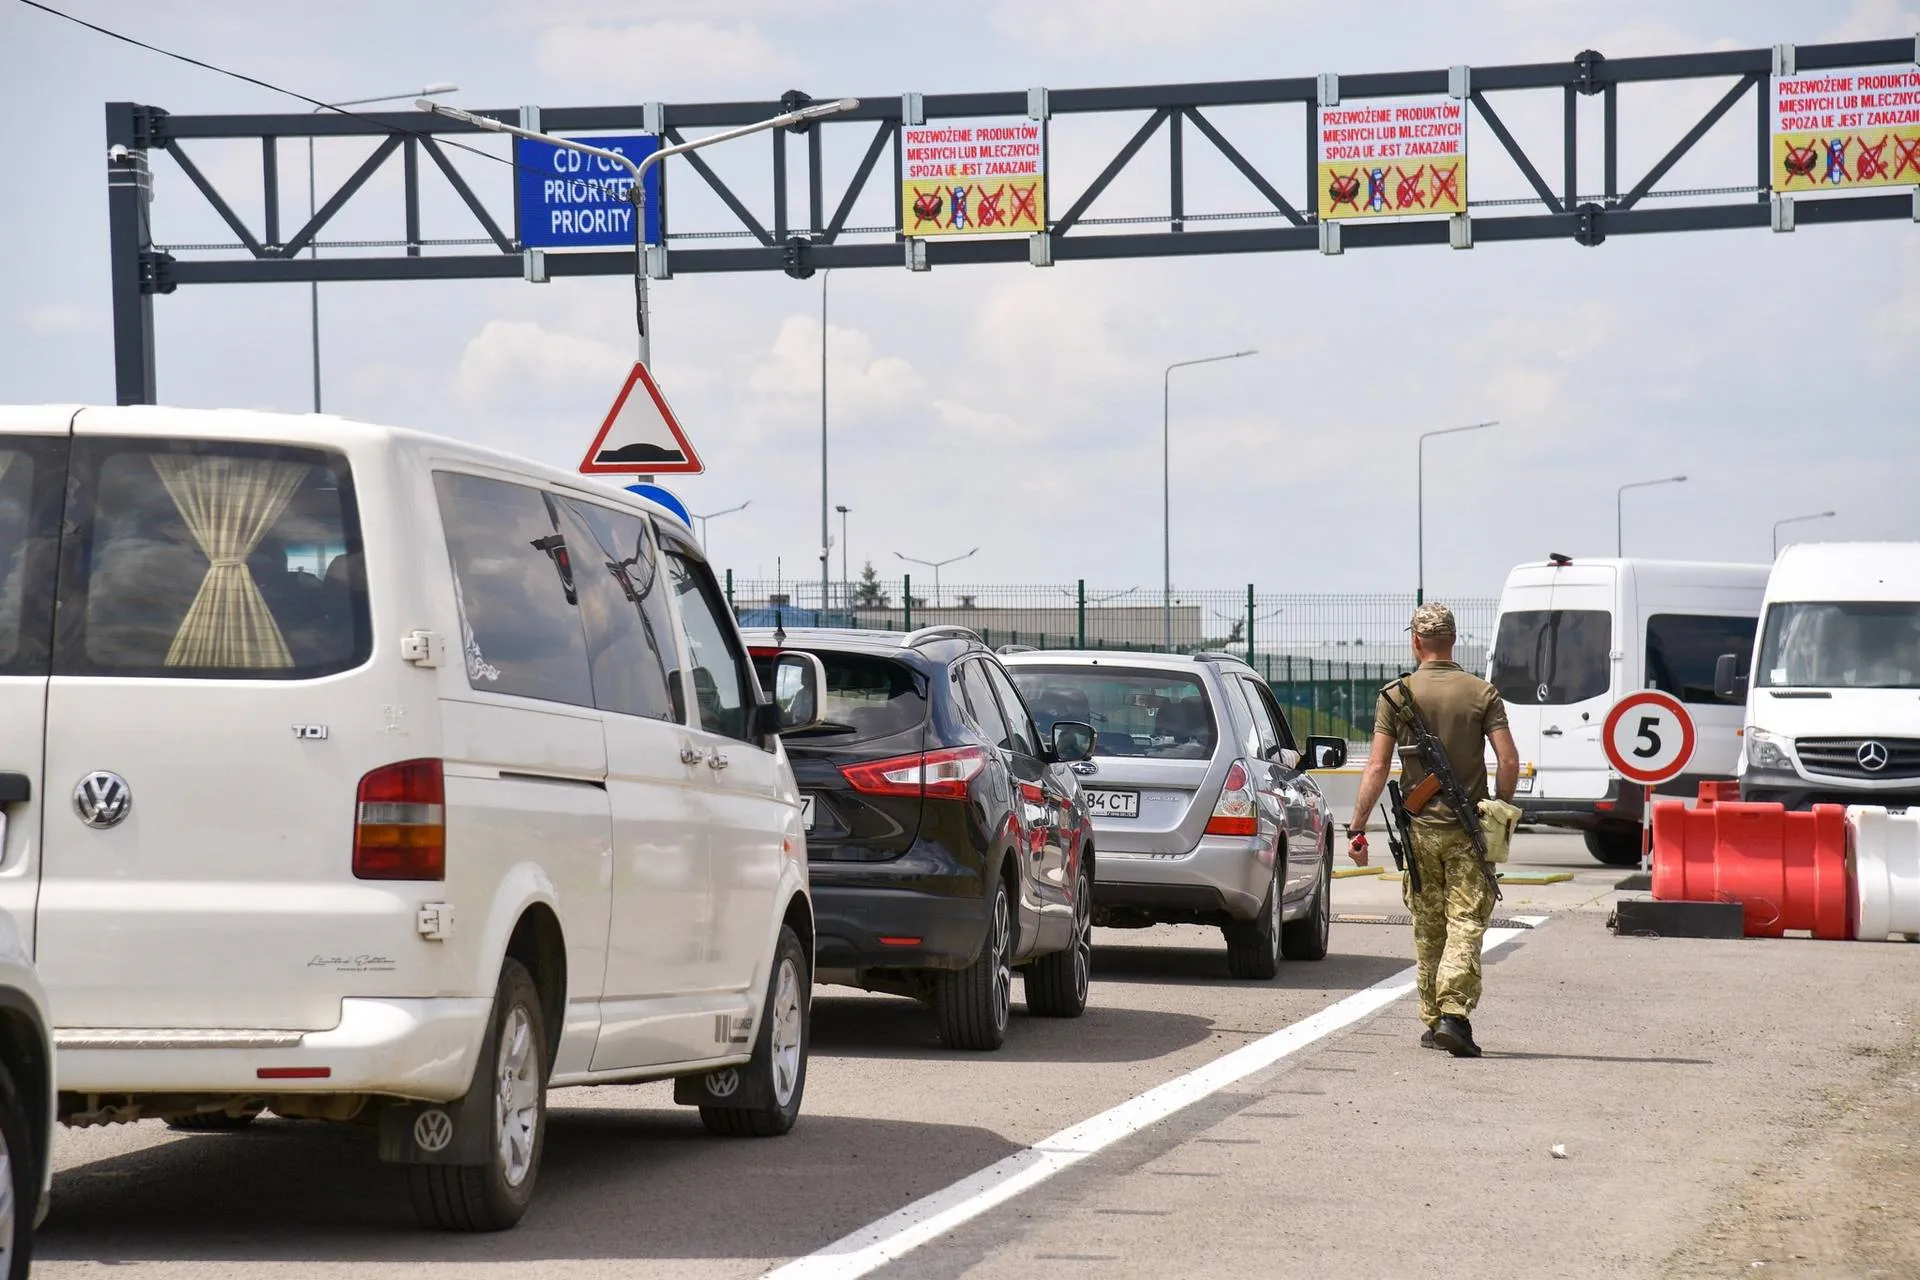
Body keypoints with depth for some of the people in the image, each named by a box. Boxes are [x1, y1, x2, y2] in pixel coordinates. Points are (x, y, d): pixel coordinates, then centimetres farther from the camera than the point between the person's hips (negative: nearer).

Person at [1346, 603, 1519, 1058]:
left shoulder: (1396, 696, -2)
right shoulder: (1482, 693, -2)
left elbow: (1377, 768, -5)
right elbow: (1509, 762, -7)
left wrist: (1357, 828, 0)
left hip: (1419, 828, 1)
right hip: (1468, 830, -1)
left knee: (1427, 929, 12)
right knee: (1466, 923, -3)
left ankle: (1433, 1021, 18)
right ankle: (1453, 1014, -18)